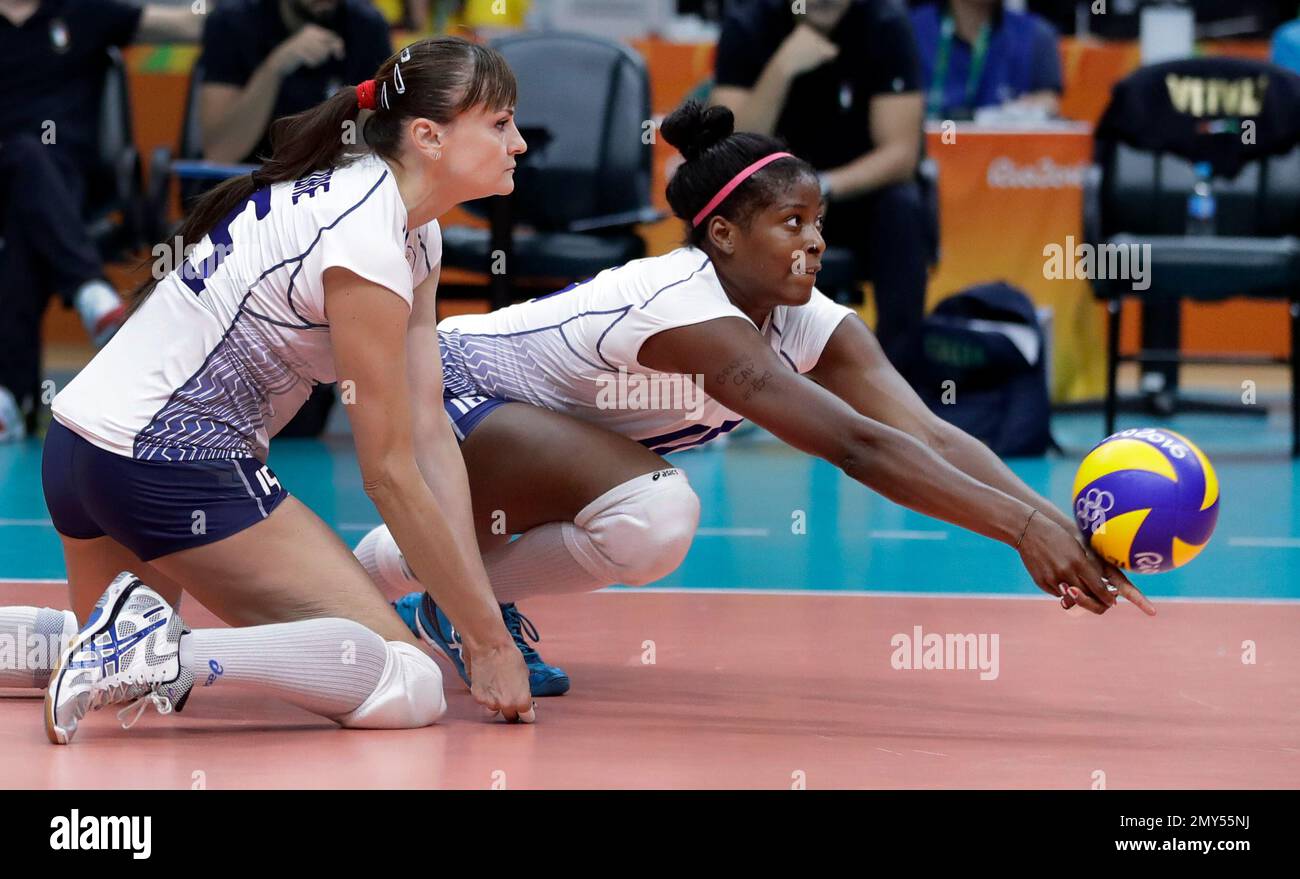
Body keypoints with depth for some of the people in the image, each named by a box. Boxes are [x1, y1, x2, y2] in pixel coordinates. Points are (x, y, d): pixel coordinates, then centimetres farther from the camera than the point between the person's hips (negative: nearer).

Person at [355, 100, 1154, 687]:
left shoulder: (815, 327, -11)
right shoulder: (691, 314, -34)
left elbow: (934, 435, -24)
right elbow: (859, 447, -44)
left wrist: (1056, 523, -39)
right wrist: (1023, 529, -49)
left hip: (532, 418, 9)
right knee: (653, 513, -30)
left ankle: (387, 564, 36)